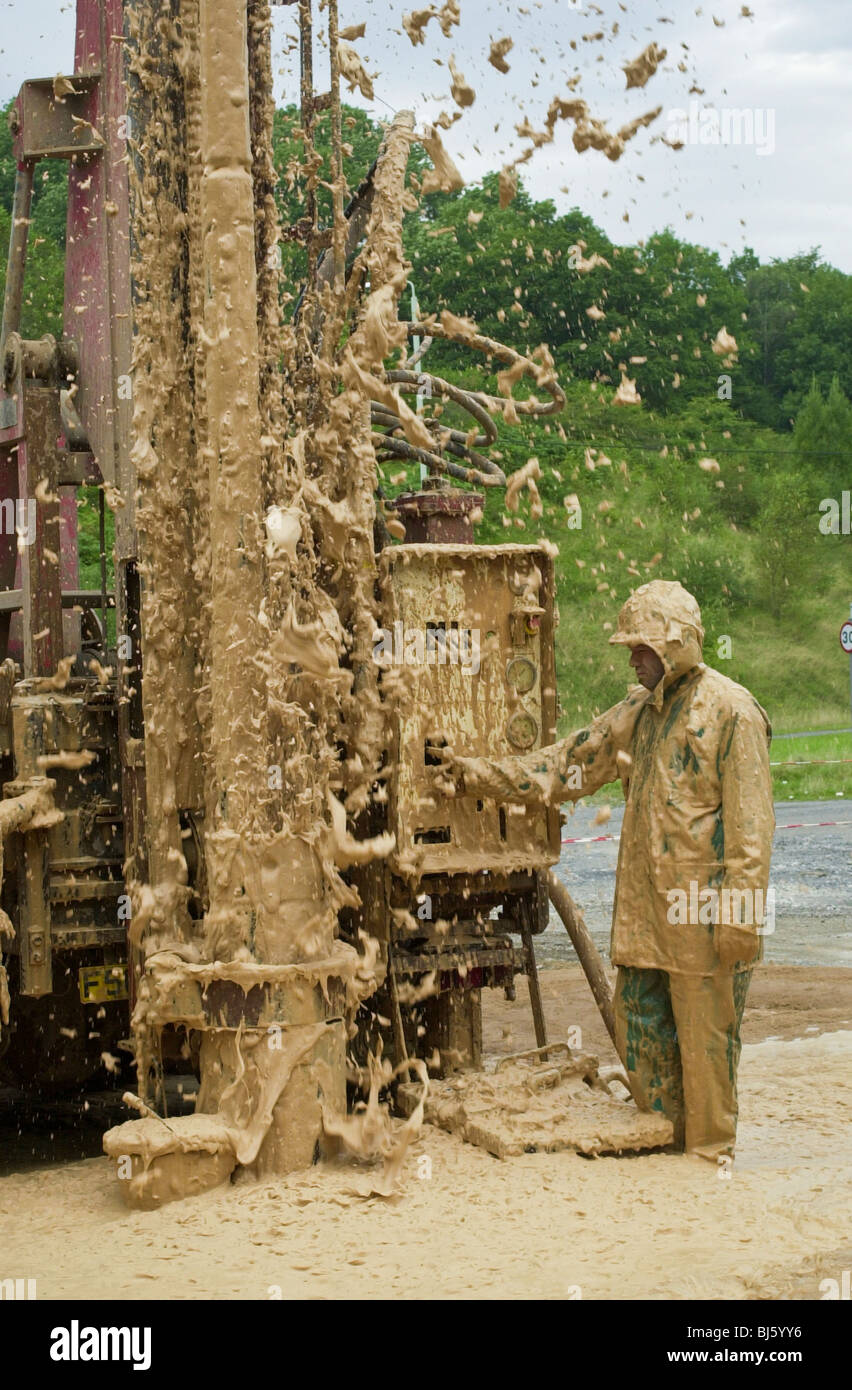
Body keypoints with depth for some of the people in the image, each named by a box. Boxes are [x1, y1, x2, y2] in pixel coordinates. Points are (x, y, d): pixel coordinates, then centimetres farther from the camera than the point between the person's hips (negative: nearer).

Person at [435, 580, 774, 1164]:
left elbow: (749, 821, -13)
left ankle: (710, 1154, 11)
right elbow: (567, 763, 17)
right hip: (644, 907, 8)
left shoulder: (730, 710, -9)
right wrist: (481, 776, 10)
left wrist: (739, 914, -17)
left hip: (703, 906, -8)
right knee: (639, 1028, 11)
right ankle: (665, 1141, 24)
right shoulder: (639, 710, 14)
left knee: (706, 1038, 0)